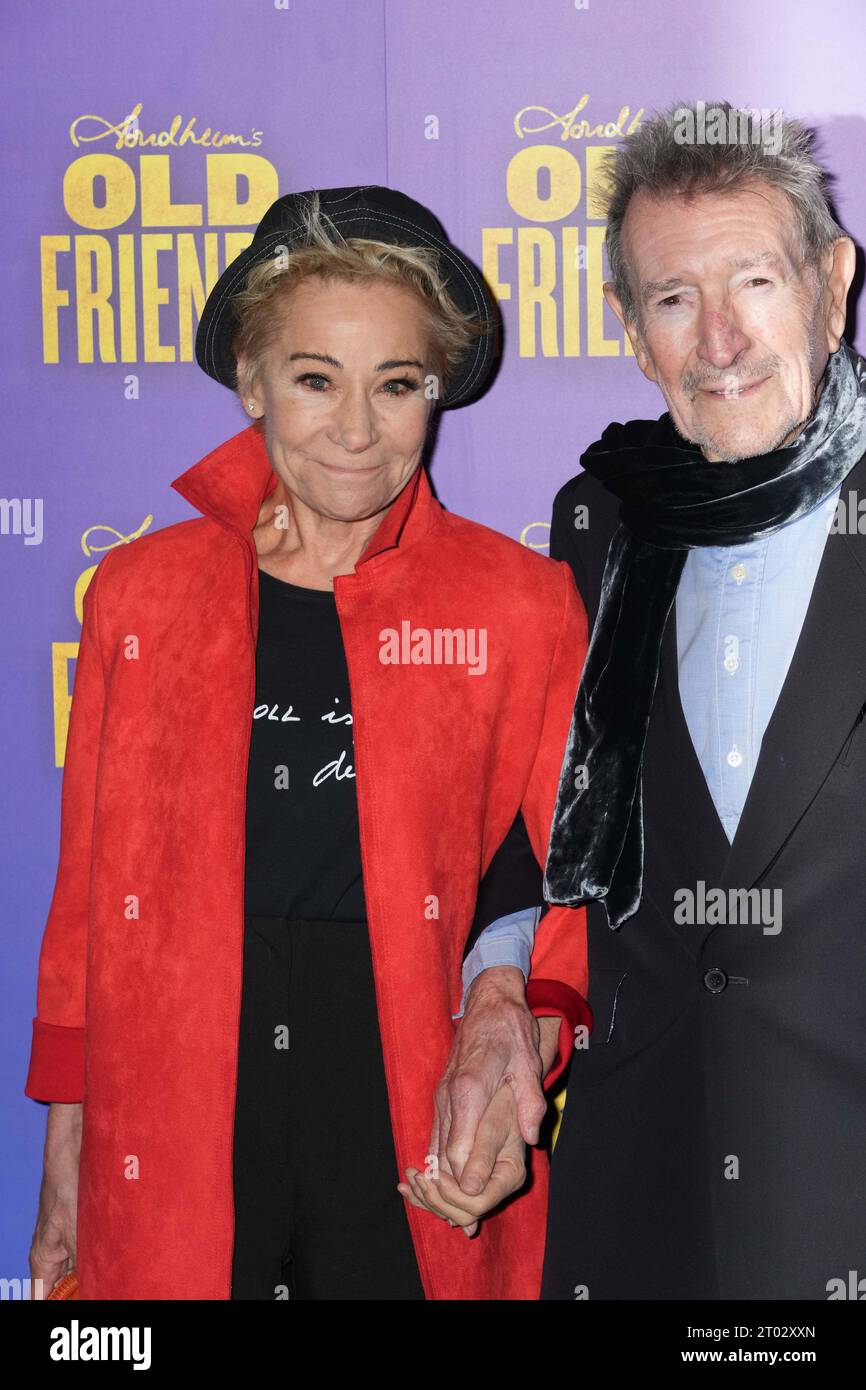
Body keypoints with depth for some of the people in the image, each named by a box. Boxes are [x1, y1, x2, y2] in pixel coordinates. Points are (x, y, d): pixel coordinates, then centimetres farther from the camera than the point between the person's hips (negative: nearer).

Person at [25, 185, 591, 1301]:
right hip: (173, 1139, 1)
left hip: (416, 1130, -1)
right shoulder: (138, 592, 5)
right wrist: (65, 1162, 7)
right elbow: (88, 886, 8)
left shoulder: (525, 604, 1)